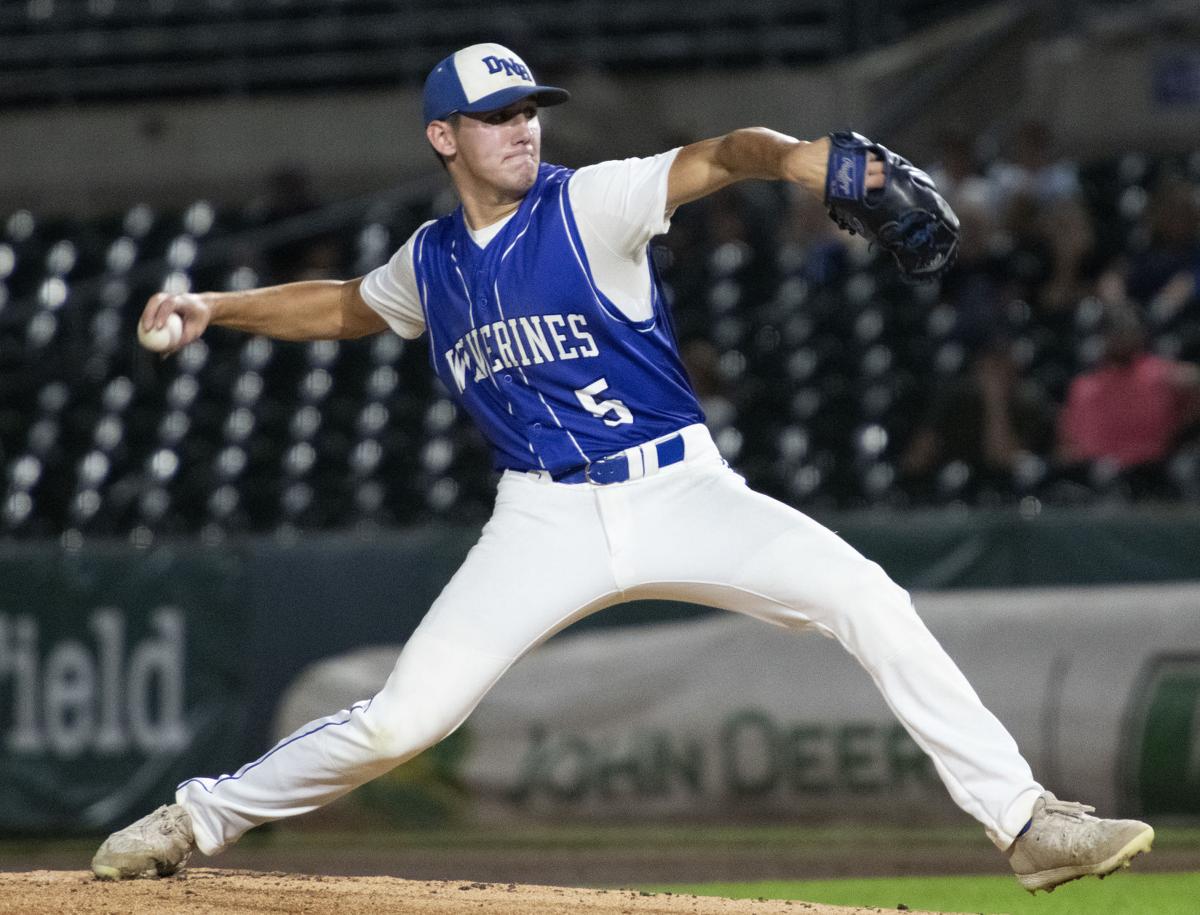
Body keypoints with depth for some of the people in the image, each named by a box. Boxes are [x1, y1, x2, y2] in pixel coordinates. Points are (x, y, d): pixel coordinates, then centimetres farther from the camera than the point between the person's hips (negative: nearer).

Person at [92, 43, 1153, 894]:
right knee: (402, 717, -6)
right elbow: (345, 307, 30)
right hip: (545, 522, 2)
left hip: (681, 491, -2)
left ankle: (1022, 819, -18)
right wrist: (218, 307, 18)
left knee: (866, 597, -23)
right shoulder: (430, 263, 7)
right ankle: (201, 818, 16)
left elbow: (716, 157, -24)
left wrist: (791, 154, -45)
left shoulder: (590, 205, -6)